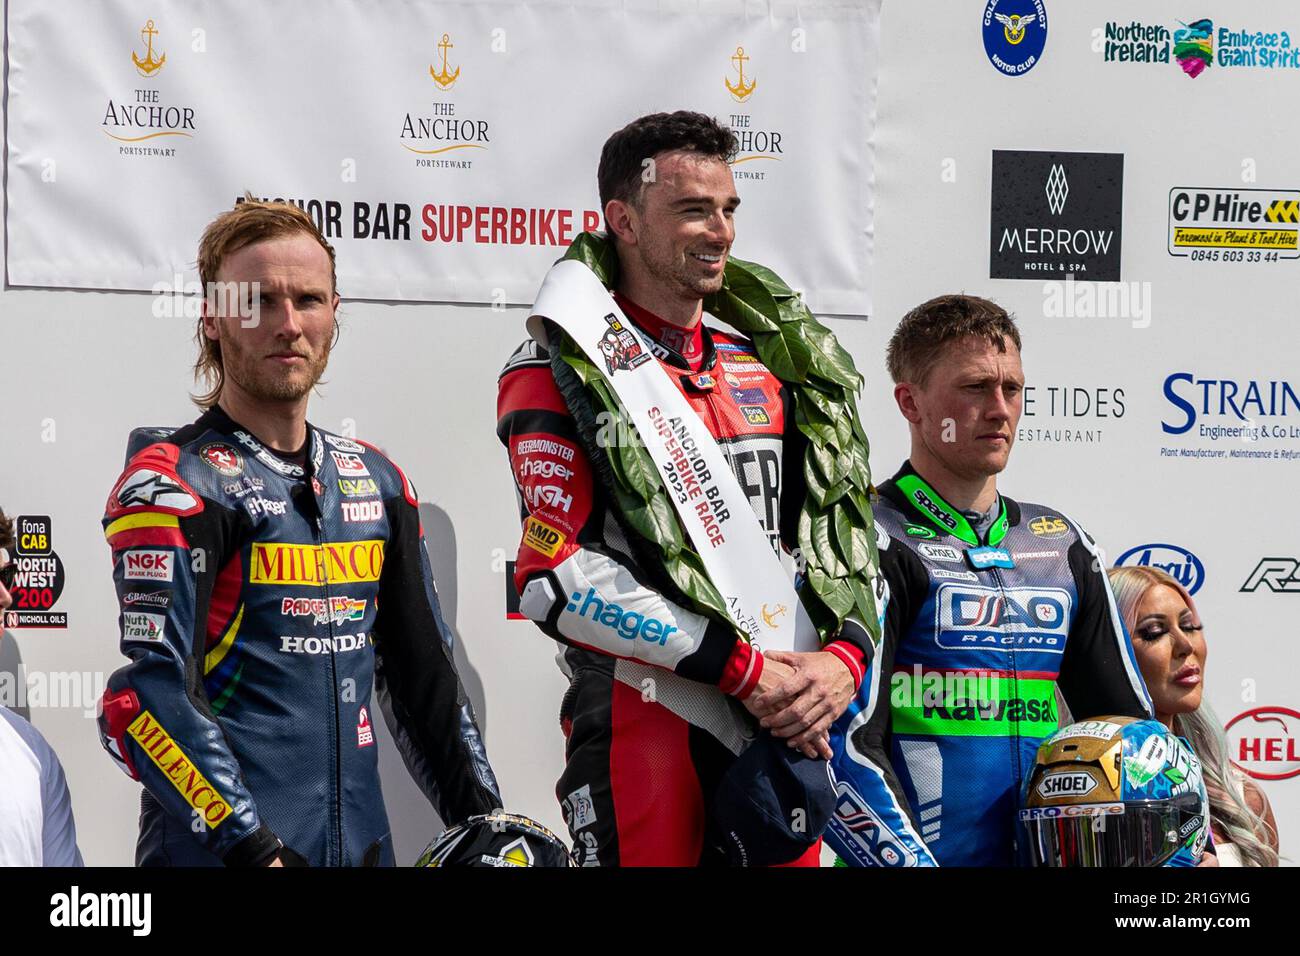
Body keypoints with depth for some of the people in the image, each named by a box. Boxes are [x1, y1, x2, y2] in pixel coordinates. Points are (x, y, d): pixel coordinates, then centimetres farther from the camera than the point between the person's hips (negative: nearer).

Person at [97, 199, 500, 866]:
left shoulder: (377, 483, 11)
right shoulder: (173, 482, -9)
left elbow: (423, 677, 16)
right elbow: (149, 702, -17)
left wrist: (487, 827, 8)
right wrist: (256, 850, -24)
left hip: (364, 843, 6)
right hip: (217, 853, -6)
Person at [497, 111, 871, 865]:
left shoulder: (764, 371, 15)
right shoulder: (562, 376, -5)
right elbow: (560, 577, -16)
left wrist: (844, 658, -5)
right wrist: (745, 669, -16)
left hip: (788, 729, 6)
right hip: (646, 734, -6)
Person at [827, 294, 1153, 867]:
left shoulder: (1061, 543, 18)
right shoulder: (870, 545, -3)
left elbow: (1130, 719, 22)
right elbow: (843, 752, -11)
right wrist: (916, 862, -20)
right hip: (929, 852, -6)